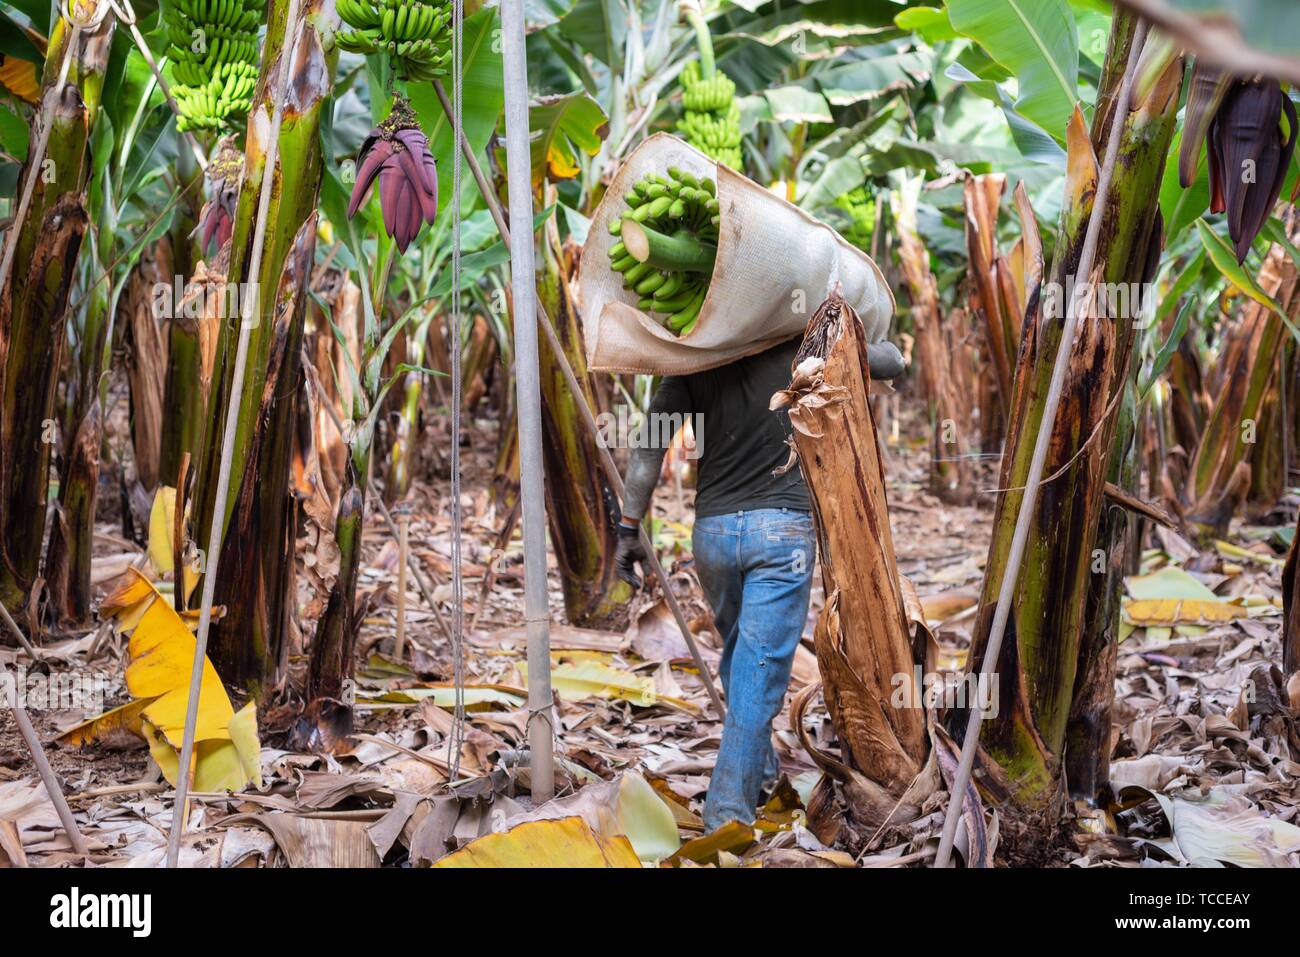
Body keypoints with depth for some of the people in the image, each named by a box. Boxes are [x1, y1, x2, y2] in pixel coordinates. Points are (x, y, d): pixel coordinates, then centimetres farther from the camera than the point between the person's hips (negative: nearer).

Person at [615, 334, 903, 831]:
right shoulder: (800, 349, 1)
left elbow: (649, 445, -4)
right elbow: (892, 362, 10)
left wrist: (629, 529, 0)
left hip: (713, 529, 3)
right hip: (783, 527, -3)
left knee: (737, 652, 24)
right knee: (761, 668, -3)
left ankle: (760, 766, 37)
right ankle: (729, 808, -7)